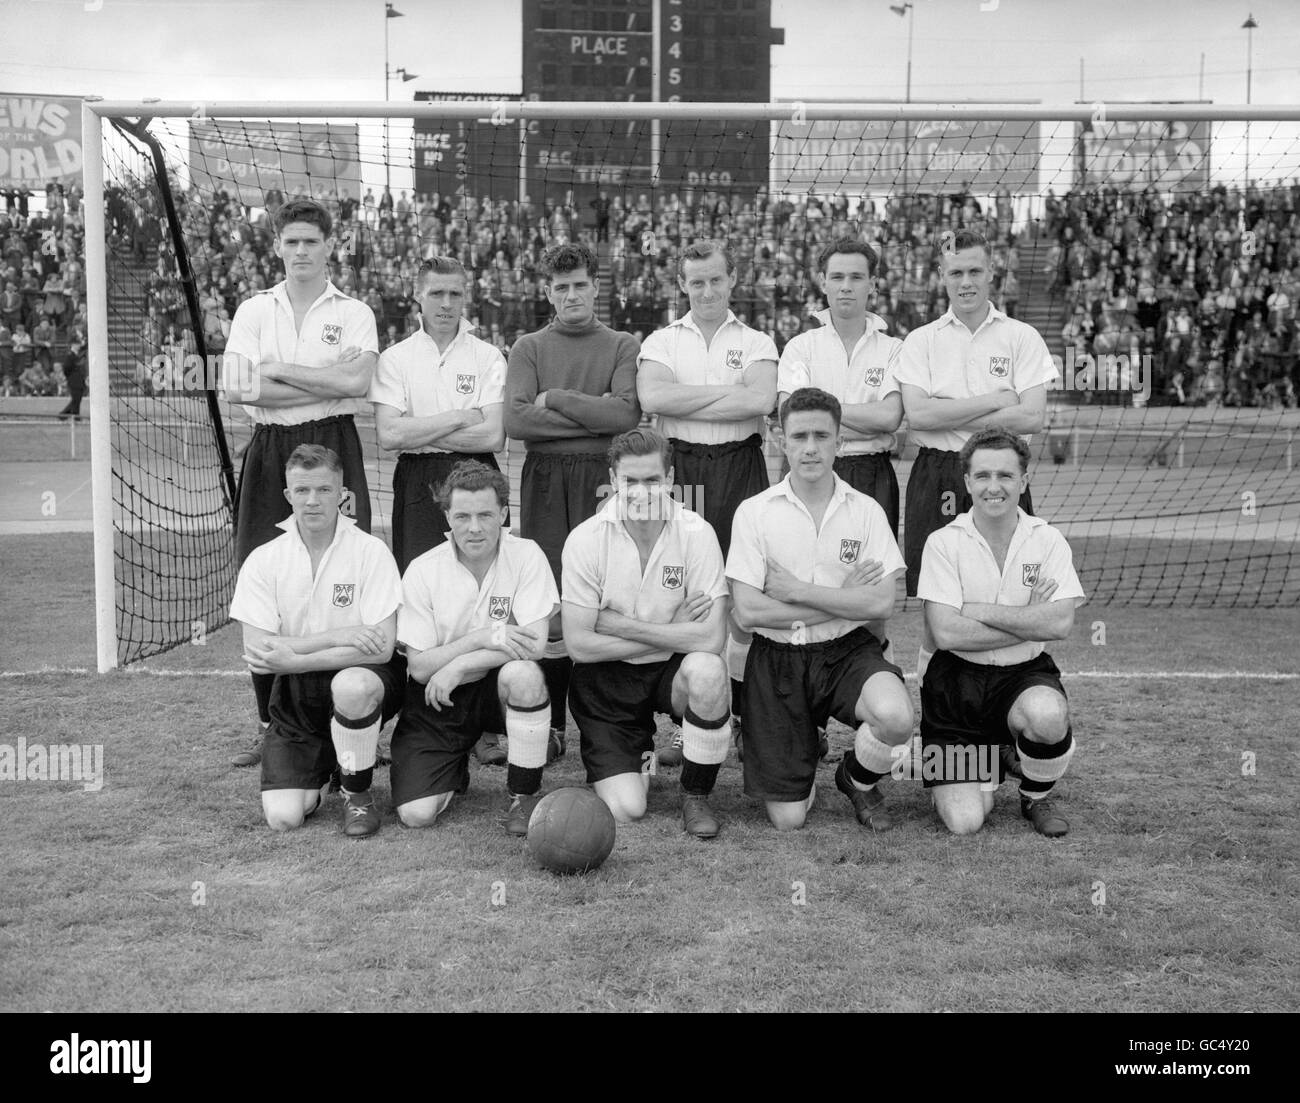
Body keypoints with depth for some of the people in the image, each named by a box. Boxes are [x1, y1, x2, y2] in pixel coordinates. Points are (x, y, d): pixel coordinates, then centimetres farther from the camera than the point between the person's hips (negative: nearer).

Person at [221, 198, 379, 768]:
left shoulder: (354, 314, 6)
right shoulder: (253, 310, 11)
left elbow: (358, 382, -12)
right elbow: (237, 387, -4)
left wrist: (279, 370, -7)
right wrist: (326, 382, -8)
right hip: (268, 451, 2)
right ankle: (271, 725, 13)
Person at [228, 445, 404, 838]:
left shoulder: (370, 551, -10)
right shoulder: (263, 560, -3)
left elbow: (381, 647, -18)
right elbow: (256, 652, -10)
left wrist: (290, 658, -22)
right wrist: (336, 636, -20)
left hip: (360, 681, -2)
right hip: (295, 694, 2)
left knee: (350, 684, -38)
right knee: (282, 818, -12)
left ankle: (358, 793, -10)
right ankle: (321, 772, 25)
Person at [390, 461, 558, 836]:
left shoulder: (526, 556, -11)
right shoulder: (422, 570, -10)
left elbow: (535, 644, -20)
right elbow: (420, 666, -11)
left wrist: (457, 667, -22)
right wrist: (485, 637, -23)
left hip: (498, 687, 0)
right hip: (437, 697, 1)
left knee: (523, 673, -36)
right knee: (416, 815, -14)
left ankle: (525, 793, -13)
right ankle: (456, 766, 24)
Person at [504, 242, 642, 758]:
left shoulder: (623, 347, 11)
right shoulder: (528, 348, 12)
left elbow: (627, 414, -7)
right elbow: (516, 420, -4)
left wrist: (555, 398, -5)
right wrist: (594, 415, -6)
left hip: (603, 479, -1)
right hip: (545, 478, 1)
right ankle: (551, 724, 8)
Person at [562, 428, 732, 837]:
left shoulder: (696, 534, -13)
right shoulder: (585, 540, -12)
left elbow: (712, 639, -22)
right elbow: (579, 645, -14)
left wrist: (620, 624, -20)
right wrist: (674, 632, -15)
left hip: (673, 669, 0)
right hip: (606, 679, 0)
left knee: (707, 670, -35)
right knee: (624, 810, -13)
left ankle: (695, 795, -8)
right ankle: (638, 752, 27)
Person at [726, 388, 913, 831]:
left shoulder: (866, 511, 1)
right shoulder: (753, 512, -4)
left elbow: (882, 604, -11)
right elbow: (747, 612, -12)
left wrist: (793, 589, -14)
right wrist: (843, 601, -10)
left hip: (847, 650, 1)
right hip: (777, 659, -1)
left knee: (896, 718, -34)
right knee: (788, 820, -3)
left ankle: (859, 779, 3)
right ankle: (805, 759, 35)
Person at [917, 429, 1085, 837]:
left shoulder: (1047, 539, -2)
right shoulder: (943, 542, -7)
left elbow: (1060, 624, -15)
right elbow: (945, 633, -17)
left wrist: (979, 610, -16)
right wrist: (1030, 619, -14)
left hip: (1025, 674, 1)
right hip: (957, 679, -1)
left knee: (1048, 715, -37)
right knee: (963, 822, -9)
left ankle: (1036, 798, -1)